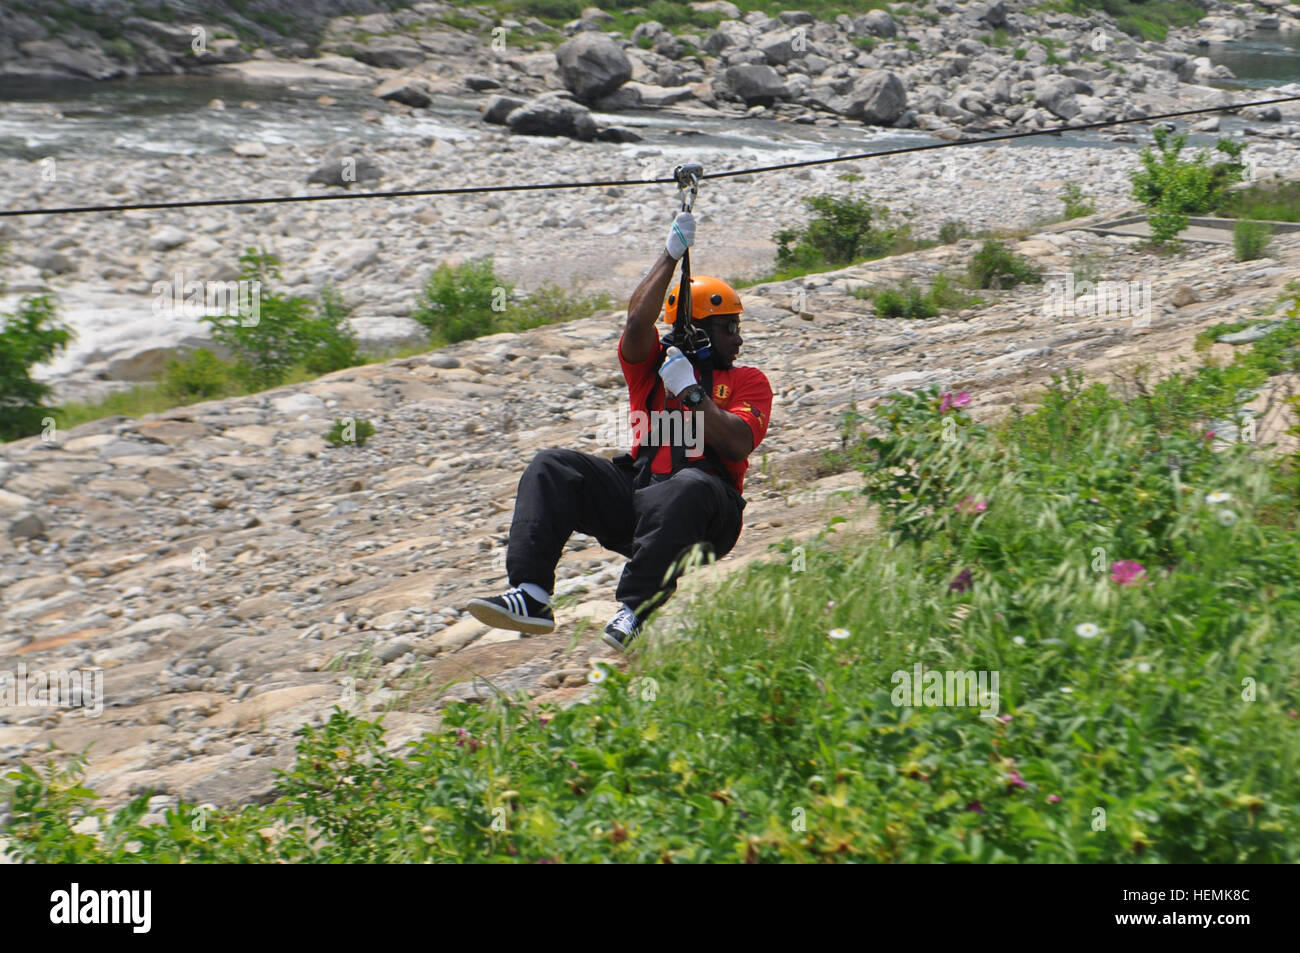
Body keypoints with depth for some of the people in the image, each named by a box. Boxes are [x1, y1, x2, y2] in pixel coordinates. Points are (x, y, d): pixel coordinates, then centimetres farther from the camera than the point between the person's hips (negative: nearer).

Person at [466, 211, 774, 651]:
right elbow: (638, 320, -4)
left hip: (701, 515, -3)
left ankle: (634, 612, -44)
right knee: (552, 466, -17)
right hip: (634, 493, 3)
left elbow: (737, 445, -4)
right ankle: (531, 596, -32)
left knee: (691, 486, -39)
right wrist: (672, 254, -3)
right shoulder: (652, 362, 18)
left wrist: (690, 390, -6)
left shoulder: (748, 381, 14)